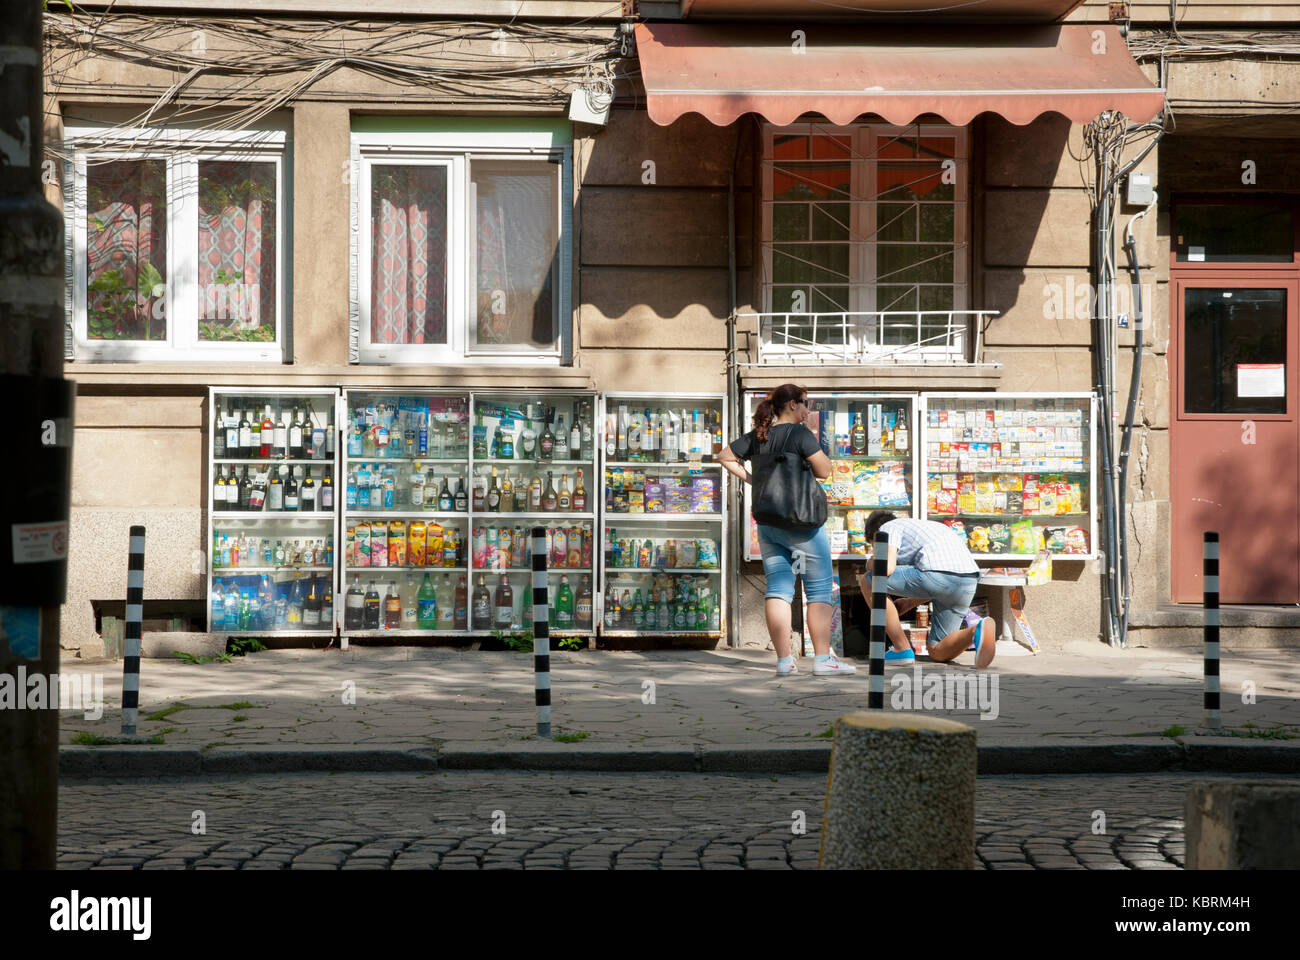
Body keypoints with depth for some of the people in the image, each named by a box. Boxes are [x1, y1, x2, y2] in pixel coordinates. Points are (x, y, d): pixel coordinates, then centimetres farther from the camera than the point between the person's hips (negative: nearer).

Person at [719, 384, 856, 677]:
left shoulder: (757, 436, 9)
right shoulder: (799, 433, -12)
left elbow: (725, 457, 17)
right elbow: (824, 471, -12)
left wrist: (750, 479, 14)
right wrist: (815, 447, 3)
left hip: (767, 523, 7)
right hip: (801, 522, -6)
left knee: (778, 588, 5)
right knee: (819, 589, 1)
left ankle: (784, 661, 1)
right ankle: (823, 659, -2)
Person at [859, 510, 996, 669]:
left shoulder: (889, 527, 16)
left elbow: (886, 568, -2)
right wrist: (909, 603, 47)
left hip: (935, 575, -8)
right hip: (968, 583, 8)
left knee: (868, 581, 13)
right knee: (938, 653, 19)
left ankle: (902, 650, 9)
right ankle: (978, 631, -13)